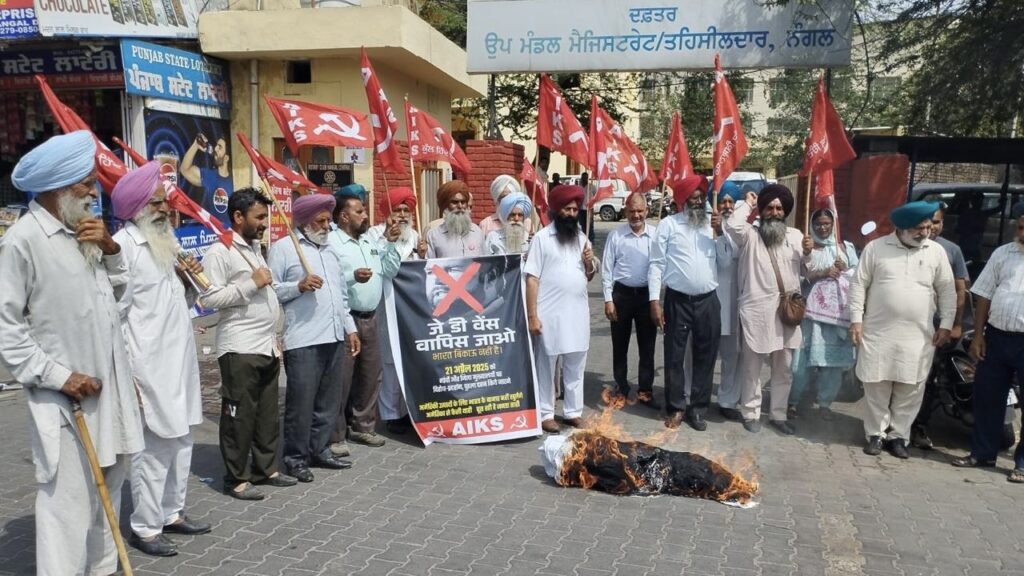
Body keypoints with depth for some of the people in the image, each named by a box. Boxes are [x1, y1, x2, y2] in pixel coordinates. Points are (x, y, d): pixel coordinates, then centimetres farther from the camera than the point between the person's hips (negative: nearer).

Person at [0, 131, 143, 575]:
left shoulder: (83, 232, 9)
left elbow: (117, 290, 17)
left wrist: (110, 249, 0)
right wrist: (58, 376, -17)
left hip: (109, 386, 8)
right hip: (65, 398, -8)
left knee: (107, 489, 17)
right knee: (68, 501, -3)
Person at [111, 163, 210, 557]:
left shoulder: (167, 241, 16)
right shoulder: (123, 245, -11)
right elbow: (114, 312, -14)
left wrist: (189, 280, 2)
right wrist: (126, 373, -16)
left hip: (180, 359, 8)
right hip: (149, 366, -8)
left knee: (181, 439, 14)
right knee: (155, 445, -3)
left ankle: (171, 513, 27)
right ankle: (144, 528, 10)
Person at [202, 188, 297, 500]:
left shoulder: (255, 247, 17)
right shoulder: (220, 252, -11)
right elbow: (210, 298, -19)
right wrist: (252, 283, -19)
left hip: (266, 347, 8)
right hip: (239, 350, -8)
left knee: (268, 413, 14)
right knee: (240, 415, 0)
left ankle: (266, 469, 25)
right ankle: (236, 478, 11)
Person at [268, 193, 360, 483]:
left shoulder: (331, 251, 21)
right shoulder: (283, 248, -2)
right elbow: (270, 290, -9)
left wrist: (350, 328, 19)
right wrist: (299, 286, -21)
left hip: (335, 337, 7)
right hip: (302, 340, -7)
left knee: (329, 400, 12)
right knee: (301, 402, -2)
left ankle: (319, 450, 24)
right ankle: (295, 457, 11)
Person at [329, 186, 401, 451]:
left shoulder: (370, 242, 16)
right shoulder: (331, 243, -10)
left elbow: (389, 272, 14)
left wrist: (390, 244, 6)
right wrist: (352, 276, -29)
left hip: (370, 318, 8)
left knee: (370, 375, 14)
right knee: (341, 379, -3)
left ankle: (362, 426, 27)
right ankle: (335, 435, 7)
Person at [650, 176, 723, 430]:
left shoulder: (714, 223, 9)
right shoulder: (669, 224, -1)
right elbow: (657, 264, -3)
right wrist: (654, 300, -8)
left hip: (708, 301, 3)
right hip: (678, 300, -3)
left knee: (705, 356, 8)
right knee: (675, 356, 5)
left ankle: (698, 408, 21)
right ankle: (675, 408, 19)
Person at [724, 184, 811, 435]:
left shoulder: (795, 235, 12)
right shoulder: (750, 235, -2)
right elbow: (733, 225, -25)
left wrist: (807, 252, -3)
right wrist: (747, 204, -7)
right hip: (757, 312, -4)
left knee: (784, 370, 13)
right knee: (752, 368, 5)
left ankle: (778, 414, 26)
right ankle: (751, 413, 19)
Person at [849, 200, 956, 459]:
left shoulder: (937, 252, 4)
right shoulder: (876, 248, -1)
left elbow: (947, 291, 9)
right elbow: (859, 285, 1)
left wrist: (945, 324, 3)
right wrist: (856, 319, -5)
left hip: (918, 336, 2)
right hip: (878, 333, -1)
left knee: (910, 390, 5)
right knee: (876, 387, 4)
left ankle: (898, 435, 19)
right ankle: (875, 434, 18)